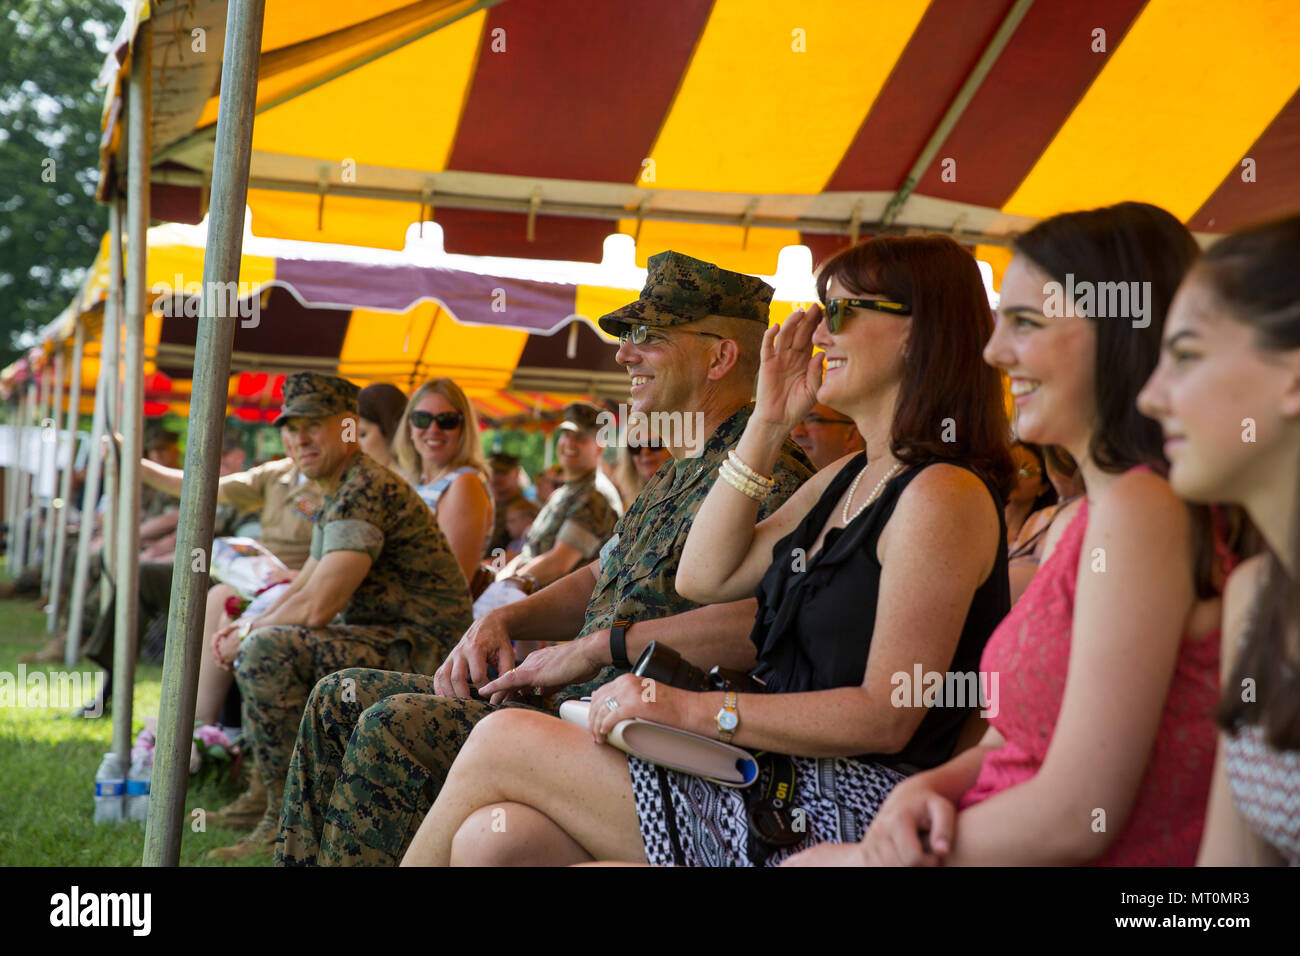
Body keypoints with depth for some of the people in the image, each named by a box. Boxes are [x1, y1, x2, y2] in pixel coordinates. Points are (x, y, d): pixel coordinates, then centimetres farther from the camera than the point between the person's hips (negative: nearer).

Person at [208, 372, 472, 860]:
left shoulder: (366, 490, -19)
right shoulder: (338, 492, 15)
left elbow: (315, 608, -25)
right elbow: (303, 587, 24)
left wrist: (249, 633, -7)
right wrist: (245, 628, 7)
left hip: (421, 649, -11)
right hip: (387, 641, 11)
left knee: (265, 651, -25)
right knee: (255, 642, 23)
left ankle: (287, 818, -13)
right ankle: (264, 793, 26)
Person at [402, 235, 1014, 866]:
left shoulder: (944, 495, -14)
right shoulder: (847, 477, 17)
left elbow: (887, 716, -19)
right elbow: (705, 577, 12)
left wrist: (690, 709, -18)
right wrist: (768, 424, 8)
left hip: (839, 812, -8)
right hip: (773, 775, 8)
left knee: (501, 744, -10)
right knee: (490, 837, -11)